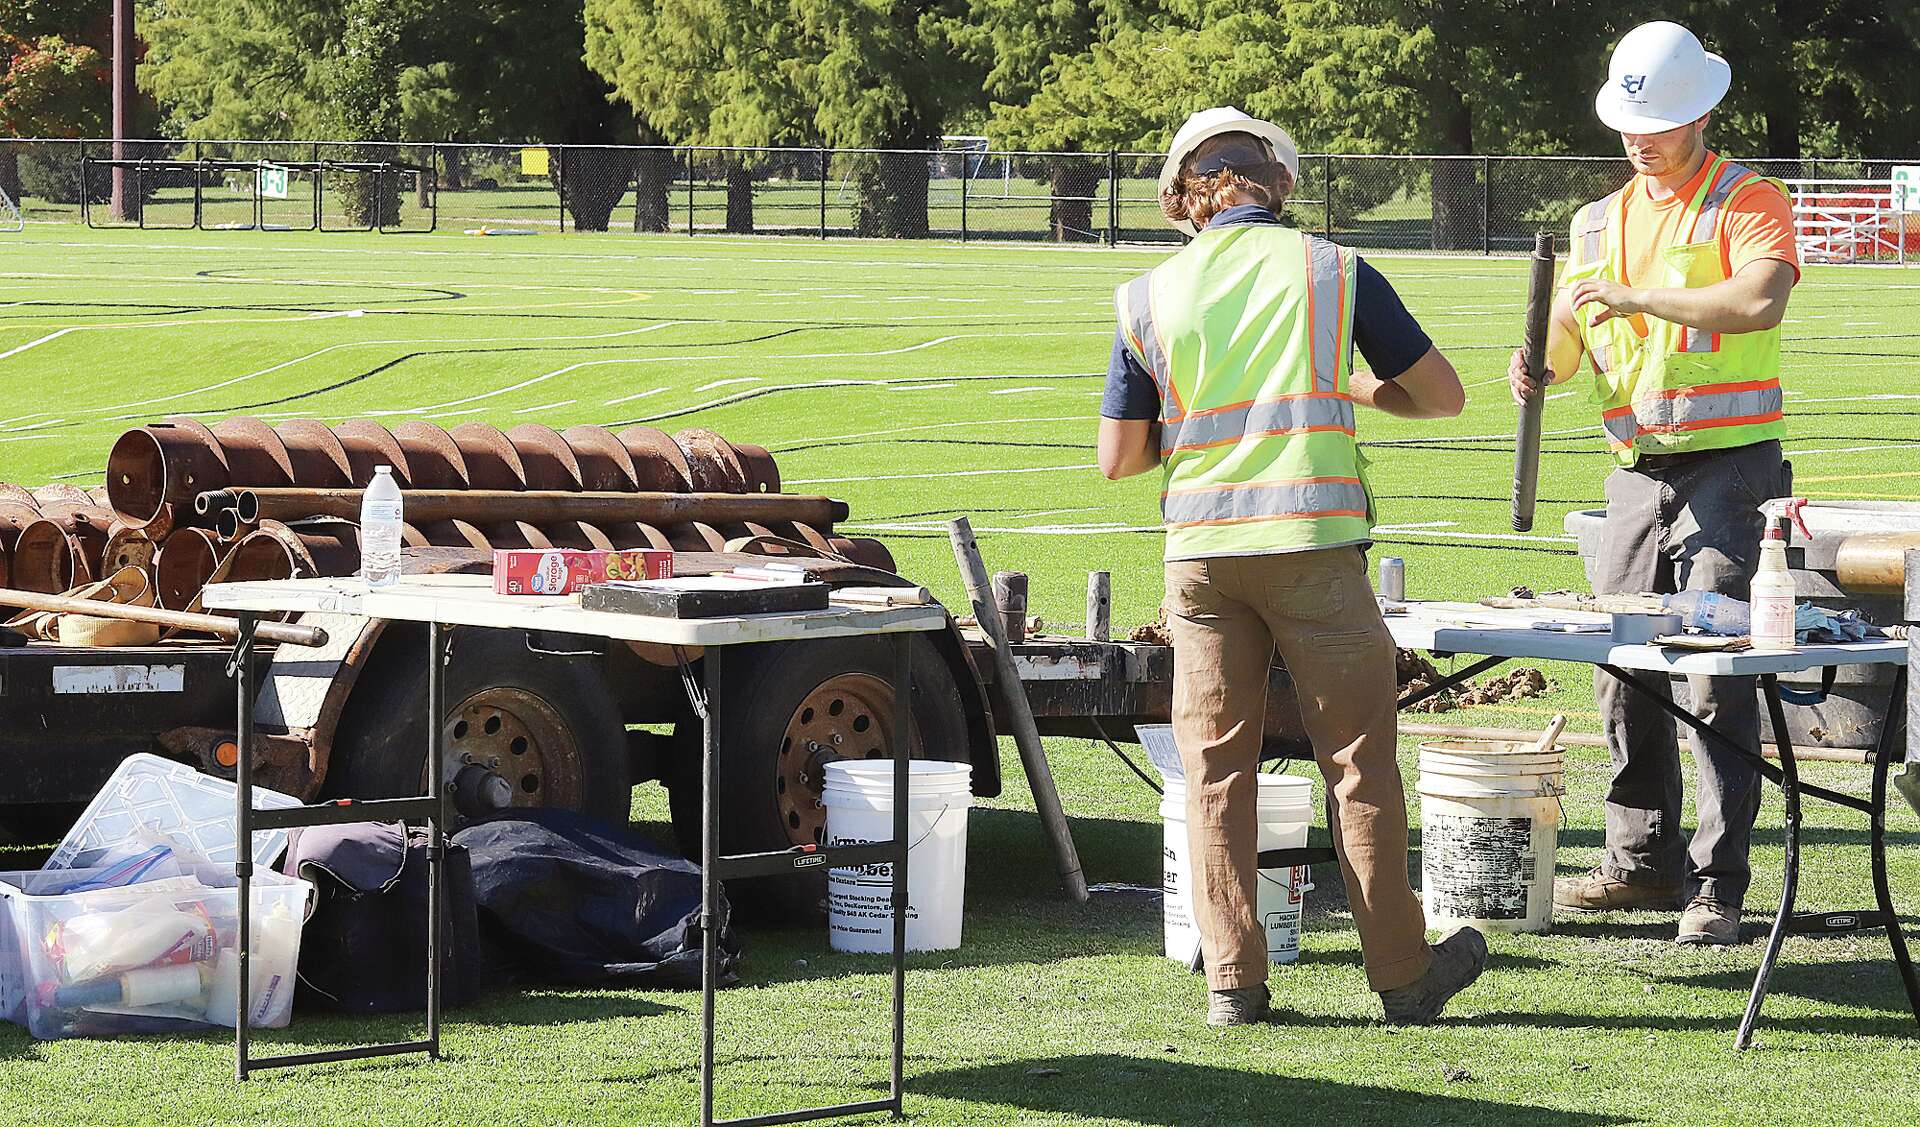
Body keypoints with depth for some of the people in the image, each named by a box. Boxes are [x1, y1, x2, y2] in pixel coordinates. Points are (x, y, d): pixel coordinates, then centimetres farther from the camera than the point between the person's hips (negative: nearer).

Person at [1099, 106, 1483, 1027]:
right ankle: (1402, 973, 13)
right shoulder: (1330, 271, 3)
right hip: (1312, 539, -2)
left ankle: (1232, 979, 7)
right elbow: (1441, 395, 9)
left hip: (1200, 552, 2)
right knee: (1359, 759, 6)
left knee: (1216, 767, 8)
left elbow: (1118, 457, 8)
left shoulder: (1150, 297, 6)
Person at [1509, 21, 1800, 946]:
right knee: (1624, 675, 8)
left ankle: (1718, 887, -9)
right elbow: (1567, 335, 15)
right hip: (1638, 475, 6)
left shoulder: (1748, 203, -4)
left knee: (1717, 684, -11)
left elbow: (1759, 299, -23)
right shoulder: (1602, 222, 16)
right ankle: (1641, 862, 20)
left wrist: (1638, 298, -23)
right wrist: (1538, 365, -8)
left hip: (1729, 471, -6)